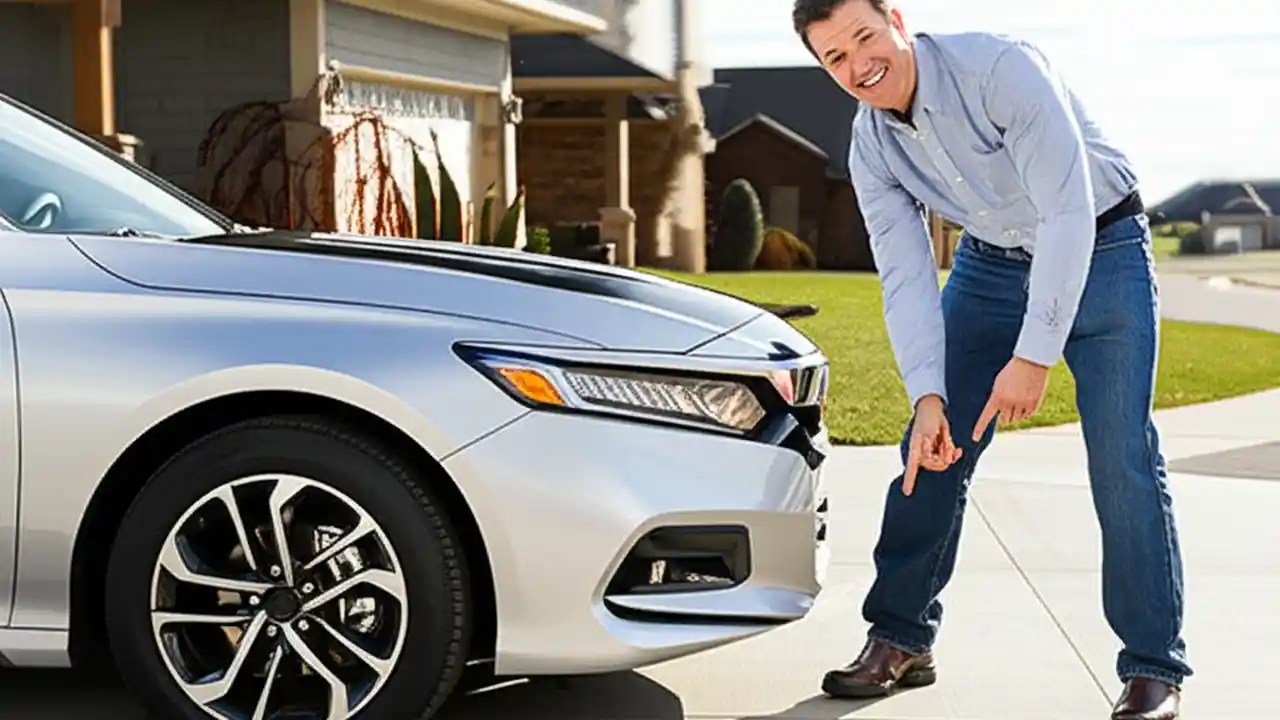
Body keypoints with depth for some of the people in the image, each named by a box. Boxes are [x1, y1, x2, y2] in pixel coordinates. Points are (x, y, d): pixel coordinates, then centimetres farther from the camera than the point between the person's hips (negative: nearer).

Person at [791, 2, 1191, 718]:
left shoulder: (1002, 68, -29)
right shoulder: (872, 148, -9)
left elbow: (1068, 214, -30)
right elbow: (906, 275, -9)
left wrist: (1034, 355, -31)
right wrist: (928, 395, -21)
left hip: (1100, 249, -6)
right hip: (992, 263, 6)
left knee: (1122, 457, -13)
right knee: (934, 452, 1)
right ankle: (901, 640, 14)